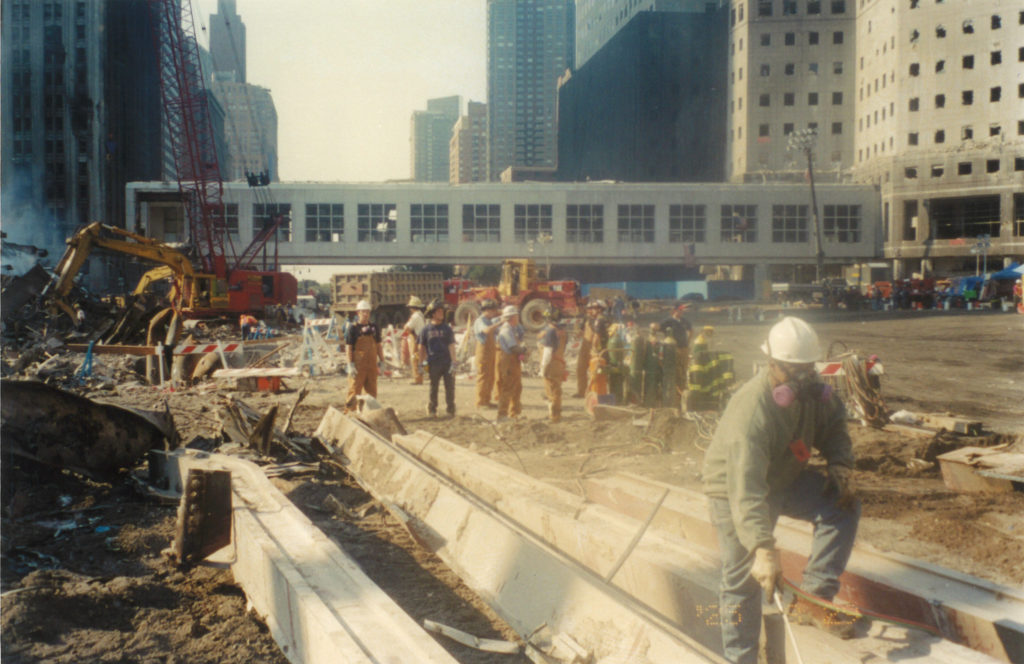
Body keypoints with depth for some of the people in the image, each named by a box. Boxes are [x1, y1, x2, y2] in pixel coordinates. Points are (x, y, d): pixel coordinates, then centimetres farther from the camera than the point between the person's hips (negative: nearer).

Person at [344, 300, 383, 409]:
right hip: (358, 366, -5)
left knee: (371, 391, 10)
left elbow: (378, 346, 15)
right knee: (354, 390, -3)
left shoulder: (374, 327, 10)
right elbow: (348, 348, -6)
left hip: (372, 364, 5)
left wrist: (382, 361, 10)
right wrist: (351, 365, -13)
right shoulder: (353, 329, -4)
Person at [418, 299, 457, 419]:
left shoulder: (447, 328, 4)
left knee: (450, 387, 2)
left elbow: (451, 346, 0)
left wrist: (453, 362, -8)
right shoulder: (426, 329, 2)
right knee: (433, 388, 9)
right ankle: (432, 409, 23)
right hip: (433, 364, -1)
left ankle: (450, 409, 14)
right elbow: (422, 348, 7)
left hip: (447, 363, 1)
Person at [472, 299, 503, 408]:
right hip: (483, 353, -9)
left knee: (491, 378, 12)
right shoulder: (480, 321, -14)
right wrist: (499, 322, -38)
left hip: (491, 353, 9)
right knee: (483, 377, -5)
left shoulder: (489, 321, 15)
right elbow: (487, 330, -35)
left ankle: (486, 400, 20)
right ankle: (480, 402, 0)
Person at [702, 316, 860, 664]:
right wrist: (763, 549, -51)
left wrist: (841, 465, -16)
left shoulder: (813, 391, -15)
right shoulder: (750, 410, -37)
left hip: (785, 478, 6)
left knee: (843, 506, -14)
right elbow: (746, 491, -43)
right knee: (743, 580, -2)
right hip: (734, 488, -6)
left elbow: (833, 427, 5)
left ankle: (812, 599, -8)